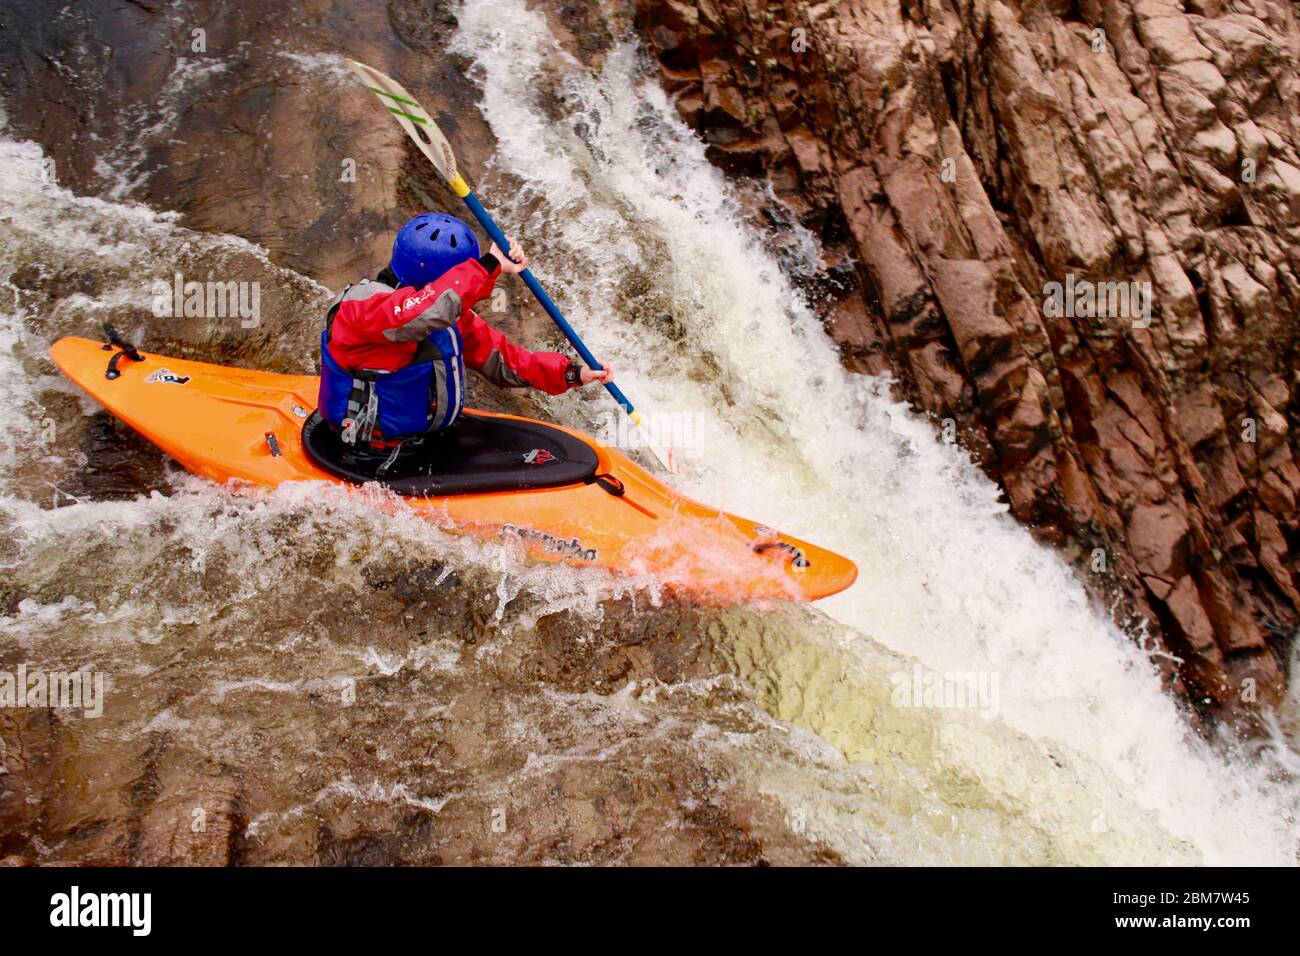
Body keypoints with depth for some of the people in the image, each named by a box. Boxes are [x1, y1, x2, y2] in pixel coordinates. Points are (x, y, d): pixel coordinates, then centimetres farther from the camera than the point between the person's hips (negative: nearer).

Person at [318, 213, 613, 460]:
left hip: (436, 433, 8)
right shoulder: (362, 307, -23)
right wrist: (489, 265, -43)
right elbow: (423, 313, -44)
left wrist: (572, 373, -5)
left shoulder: (451, 314, 3)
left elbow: (498, 358, 6)